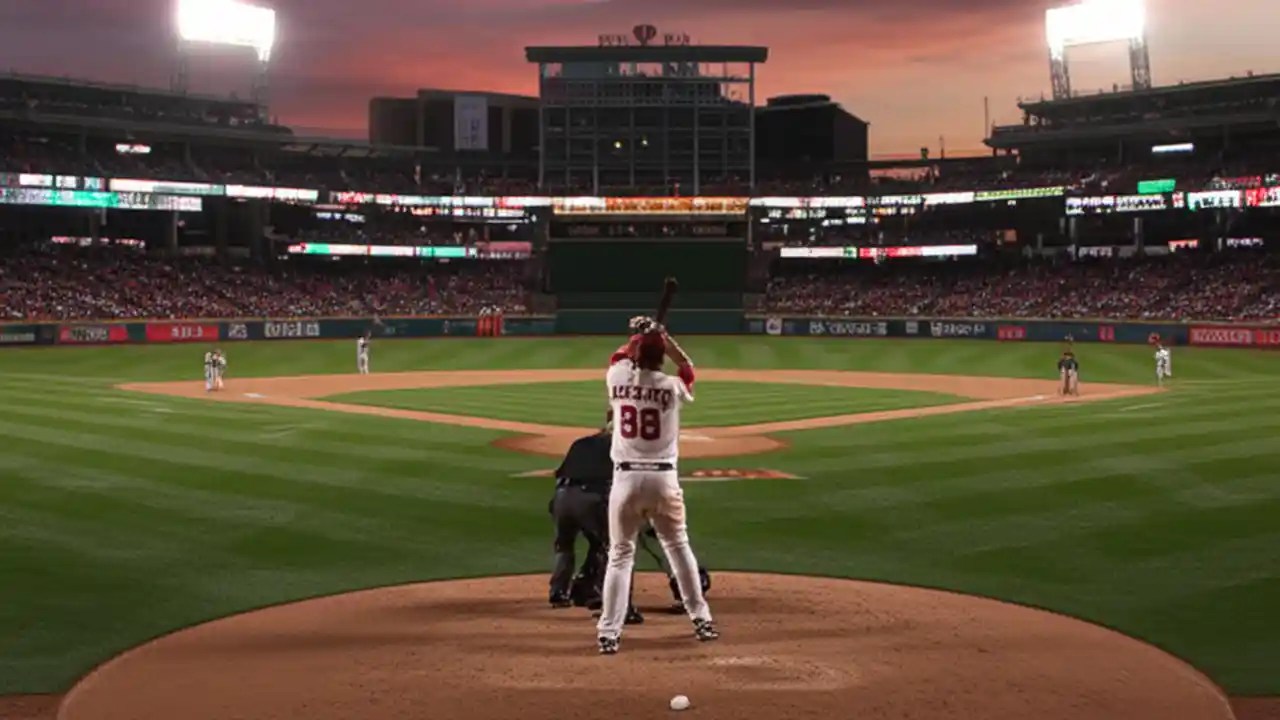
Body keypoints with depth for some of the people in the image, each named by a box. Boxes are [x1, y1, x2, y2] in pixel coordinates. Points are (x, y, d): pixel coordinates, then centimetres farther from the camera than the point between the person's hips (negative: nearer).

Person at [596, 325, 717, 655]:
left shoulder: (617, 378, -2)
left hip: (626, 478, 0)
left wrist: (640, 335, 31)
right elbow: (688, 370, 20)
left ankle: (609, 632, 0)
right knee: (678, 547, 17)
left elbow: (619, 357, 23)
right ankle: (701, 619, 24)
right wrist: (663, 336, 21)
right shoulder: (672, 386, -4)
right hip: (664, 478, 0)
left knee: (620, 555, 6)